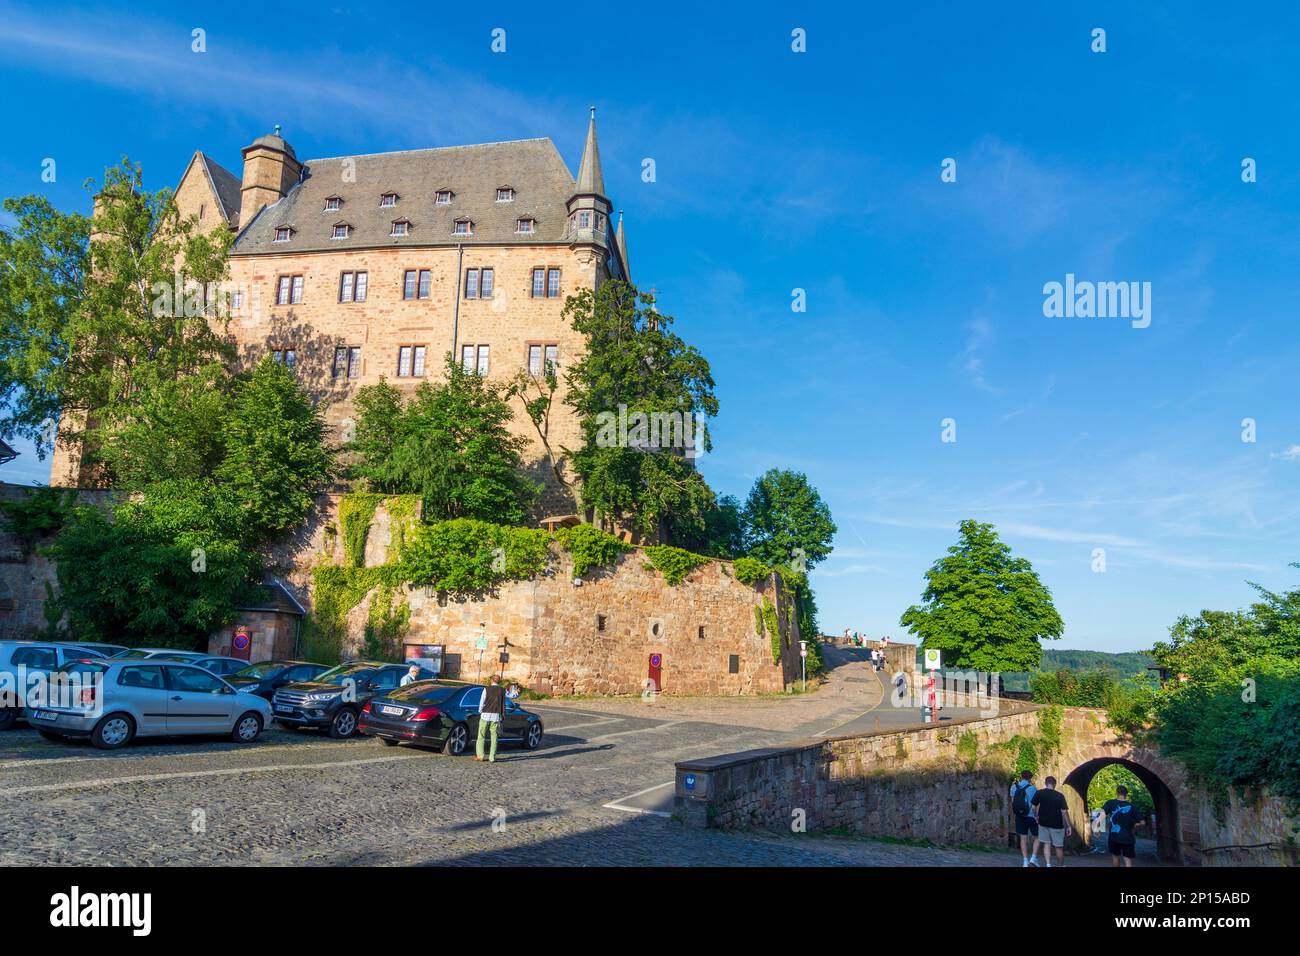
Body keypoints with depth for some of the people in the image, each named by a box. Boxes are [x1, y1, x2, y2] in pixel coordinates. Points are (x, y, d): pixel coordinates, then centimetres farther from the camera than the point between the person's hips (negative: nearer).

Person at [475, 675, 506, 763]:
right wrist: (503, 716, 15)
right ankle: (492, 758, 3)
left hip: (485, 715, -1)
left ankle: (480, 756, 5)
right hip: (496, 715, 2)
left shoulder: (487, 689, -1)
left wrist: (480, 712, 16)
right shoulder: (502, 691, 5)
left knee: (481, 736, 7)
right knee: (494, 737, 5)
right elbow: (503, 705, 6)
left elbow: (482, 702, 0)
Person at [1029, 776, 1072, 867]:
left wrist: (1036, 816, 15)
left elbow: (1033, 807, -3)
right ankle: (1061, 865, 21)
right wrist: (1068, 826, -7)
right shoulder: (1060, 795, -11)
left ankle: (1048, 865, 0)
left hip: (1043, 823, 2)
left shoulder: (1039, 793, -5)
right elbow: (1064, 812, -14)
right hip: (1057, 825, -2)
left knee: (1047, 844, 9)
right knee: (1059, 847, 11)